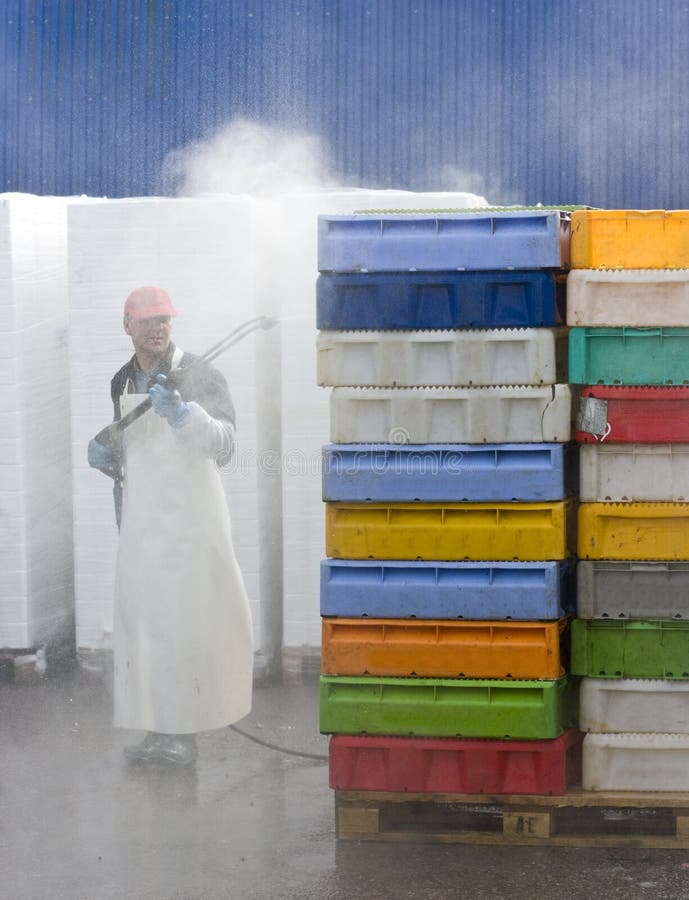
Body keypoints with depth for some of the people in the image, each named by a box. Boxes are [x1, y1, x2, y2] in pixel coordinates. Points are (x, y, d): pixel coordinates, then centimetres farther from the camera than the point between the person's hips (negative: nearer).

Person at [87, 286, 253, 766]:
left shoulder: (198, 375, -8)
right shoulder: (123, 383, 12)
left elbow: (223, 445, -20)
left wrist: (181, 412, -35)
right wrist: (107, 459, 2)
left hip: (191, 517, -6)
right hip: (141, 519, 6)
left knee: (187, 623, -6)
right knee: (142, 621, 7)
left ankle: (183, 731, 1)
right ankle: (158, 730, 15)